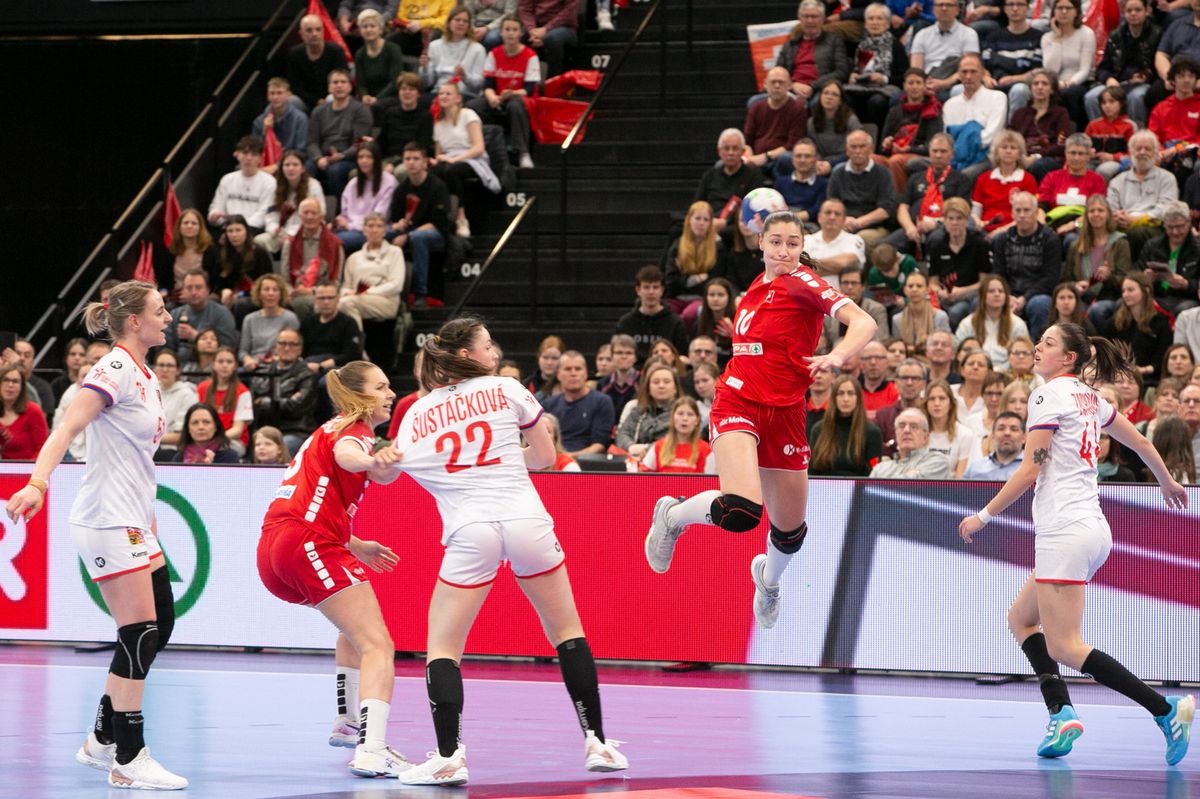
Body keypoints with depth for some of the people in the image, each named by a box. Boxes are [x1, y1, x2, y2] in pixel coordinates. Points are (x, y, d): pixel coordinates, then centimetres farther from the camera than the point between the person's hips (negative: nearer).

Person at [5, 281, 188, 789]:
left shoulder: (145, 376, 15)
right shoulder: (114, 370, -13)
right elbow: (66, 429, -24)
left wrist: (150, 522, 26)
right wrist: (37, 484, -38)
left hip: (132, 523, 10)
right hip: (107, 521, -10)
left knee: (159, 625, 9)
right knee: (140, 632, -10)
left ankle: (102, 741, 17)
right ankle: (128, 761, -5)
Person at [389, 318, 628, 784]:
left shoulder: (415, 416, 12)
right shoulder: (506, 390, 8)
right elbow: (546, 455, 16)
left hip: (469, 531, 0)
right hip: (525, 517, 0)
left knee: (442, 649, 7)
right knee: (567, 632, 15)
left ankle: (449, 757, -9)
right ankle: (595, 742, 12)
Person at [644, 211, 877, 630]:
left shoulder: (802, 283, -7)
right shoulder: (758, 286, 7)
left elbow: (863, 322, -22)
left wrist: (838, 355, -42)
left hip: (784, 414, -1)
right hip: (738, 403, 1)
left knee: (790, 531, 13)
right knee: (741, 510, -27)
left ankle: (768, 578, 49)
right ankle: (672, 516, 4)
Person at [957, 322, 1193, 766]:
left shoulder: (1050, 395, -9)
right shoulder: (1090, 398, 15)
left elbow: (1030, 470, -12)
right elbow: (1140, 442, 26)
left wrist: (983, 516, -6)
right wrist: (1168, 482, 44)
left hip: (1065, 530, -9)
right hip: (1094, 527, 9)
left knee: (1065, 647, -8)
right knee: (1021, 618, 16)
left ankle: (1166, 709, -16)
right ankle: (1061, 712, -2)